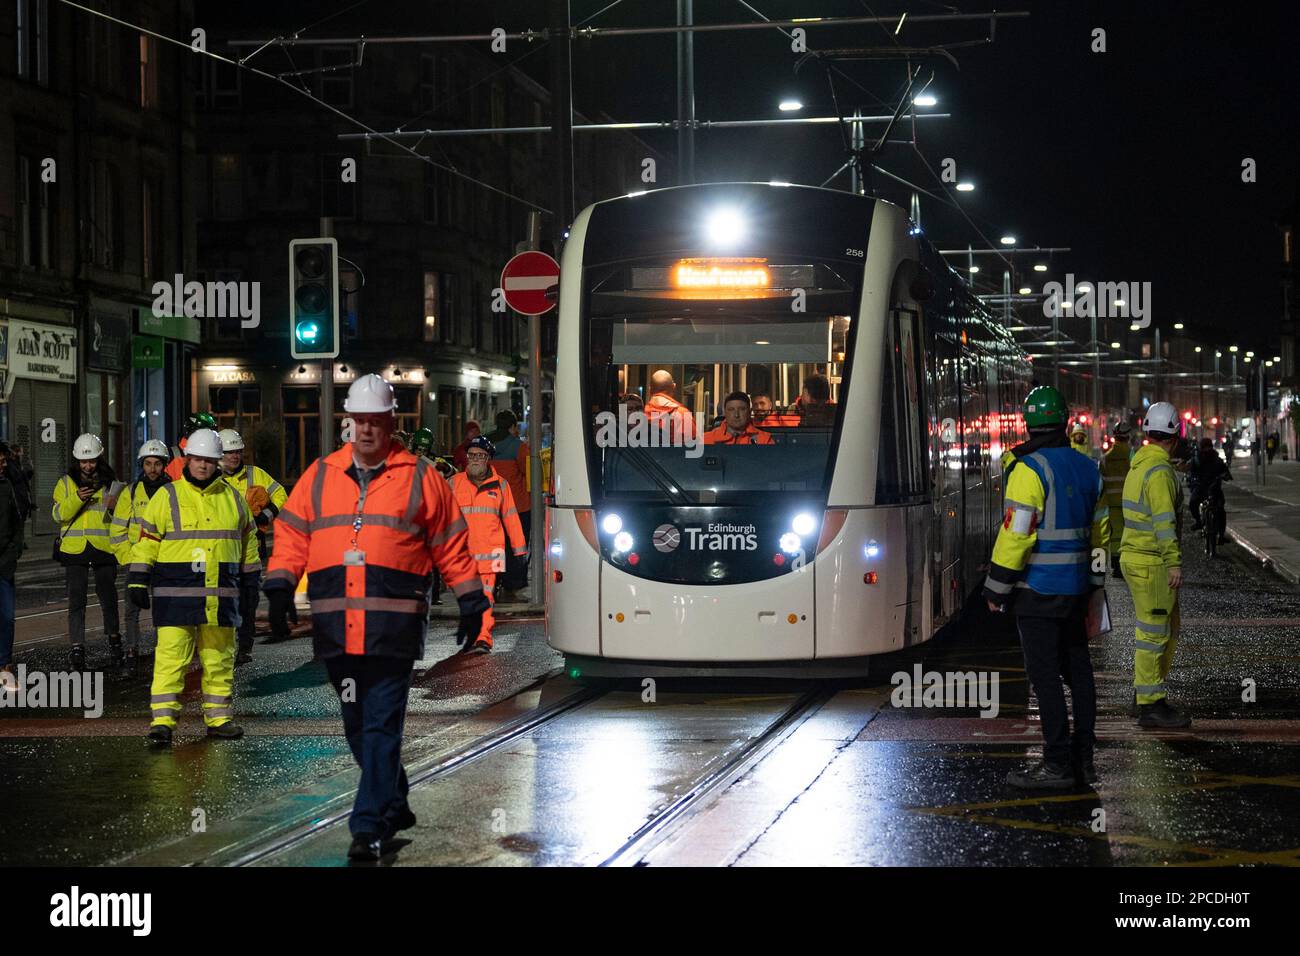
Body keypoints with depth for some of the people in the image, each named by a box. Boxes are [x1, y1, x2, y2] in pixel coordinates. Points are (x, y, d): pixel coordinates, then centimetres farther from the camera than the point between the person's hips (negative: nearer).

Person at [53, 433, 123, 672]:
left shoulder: (110, 482, 7)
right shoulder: (66, 483, 7)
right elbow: (58, 515, -4)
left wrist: (114, 508, -14)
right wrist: (76, 499, -20)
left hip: (104, 547, 0)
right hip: (74, 548, 0)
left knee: (108, 596, 5)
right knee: (76, 600, -4)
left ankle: (114, 637, 27)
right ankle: (77, 648, -3)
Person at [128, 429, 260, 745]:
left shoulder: (232, 498, 11)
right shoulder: (167, 497, 1)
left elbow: (248, 539, 21)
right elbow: (146, 541, 1)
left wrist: (251, 577, 21)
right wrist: (138, 582, -4)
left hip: (221, 596, 4)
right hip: (175, 594, -4)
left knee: (219, 659, 9)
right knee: (171, 657, -9)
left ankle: (218, 718, 18)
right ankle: (163, 720, -8)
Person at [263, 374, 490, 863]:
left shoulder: (419, 477, 6)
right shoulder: (320, 475, 14)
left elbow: (450, 543, 10)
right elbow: (291, 534, 12)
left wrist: (470, 599, 9)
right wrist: (280, 586, -1)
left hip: (393, 624, -4)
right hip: (336, 624, 4)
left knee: (382, 725, -7)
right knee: (357, 724, 12)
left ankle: (369, 827, -7)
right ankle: (392, 803, 28)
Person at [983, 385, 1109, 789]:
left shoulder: (1029, 470, -16)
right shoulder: (1087, 469, 9)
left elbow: (1015, 535, -19)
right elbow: (1100, 532, 16)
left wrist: (996, 589, -11)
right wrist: (1093, 583, 25)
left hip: (1037, 590, -8)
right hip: (1075, 589, 8)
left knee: (1044, 674, -4)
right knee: (1077, 670, 13)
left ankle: (1057, 764, -2)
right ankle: (1083, 759, 20)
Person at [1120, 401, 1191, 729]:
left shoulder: (1138, 465, 14)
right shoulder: (1159, 470, -17)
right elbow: (1164, 520, -23)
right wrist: (1174, 563, -24)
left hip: (1135, 555, 10)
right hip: (1151, 563, -10)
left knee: (1168, 628, 17)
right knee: (1154, 632, -6)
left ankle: (1144, 690, 23)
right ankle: (1150, 705, -3)